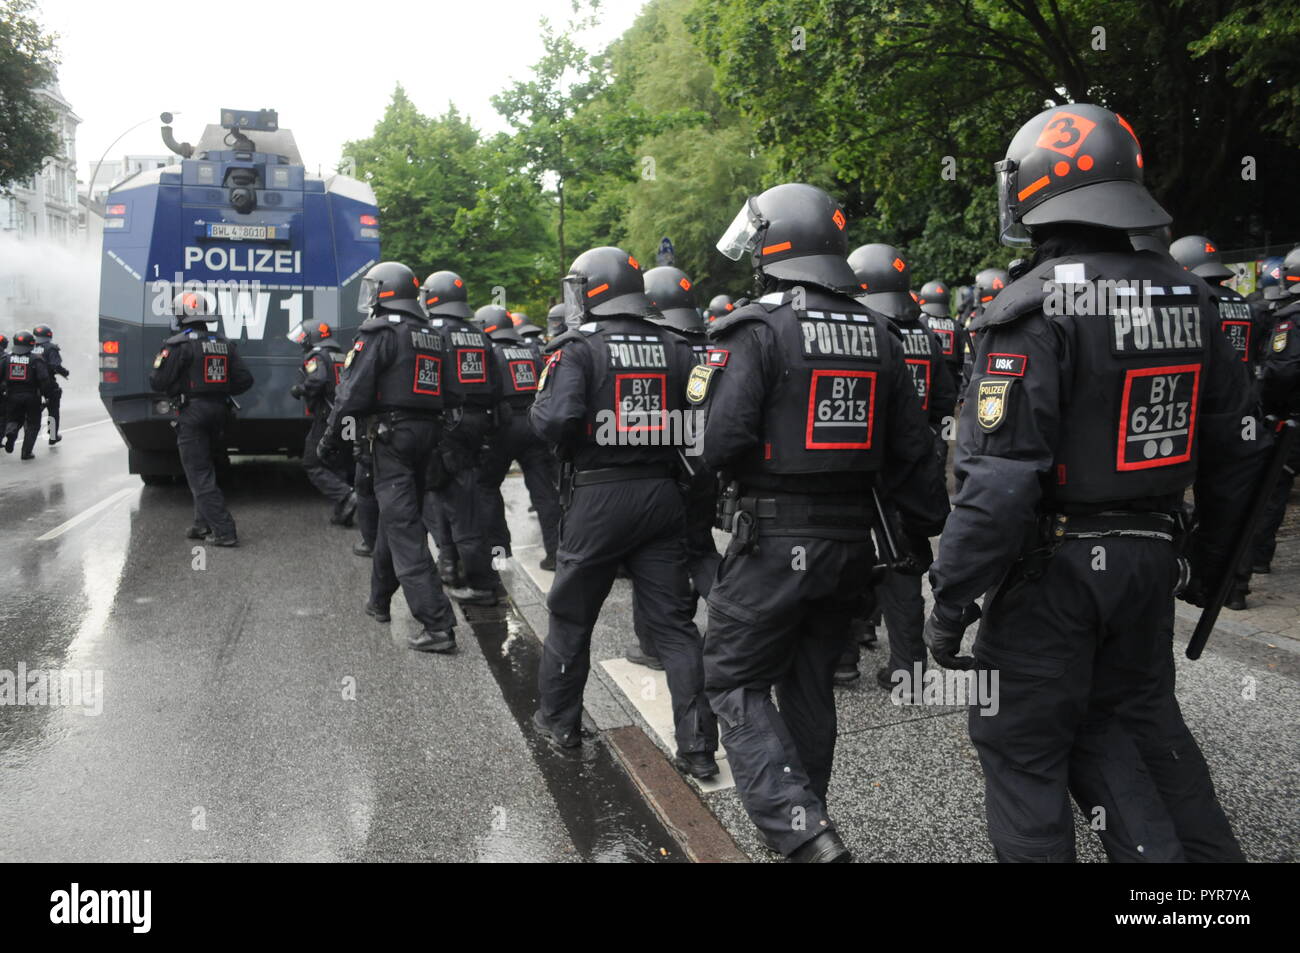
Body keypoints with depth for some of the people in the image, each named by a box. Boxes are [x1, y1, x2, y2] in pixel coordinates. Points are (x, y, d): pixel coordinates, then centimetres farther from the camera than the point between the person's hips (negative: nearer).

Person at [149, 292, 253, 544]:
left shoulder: (179, 345, -12)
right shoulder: (225, 344, 7)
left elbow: (158, 382, -14)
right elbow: (244, 380, 4)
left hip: (192, 413, -6)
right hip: (219, 411, 6)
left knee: (199, 476, -2)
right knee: (205, 469, 21)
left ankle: (224, 531, -7)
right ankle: (204, 523, 25)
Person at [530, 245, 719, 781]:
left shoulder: (577, 349, -8)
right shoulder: (675, 349, 6)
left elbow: (554, 421, -20)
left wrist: (538, 409, 1)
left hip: (597, 496, -3)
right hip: (662, 495, 4)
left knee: (571, 613, 15)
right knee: (672, 621, 8)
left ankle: (559, 720, 31)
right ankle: (697, 747, 9)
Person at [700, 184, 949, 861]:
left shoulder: (756, 329, -12)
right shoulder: (878, 336, 7)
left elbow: (722, 444, -20)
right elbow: (912, 452, 8)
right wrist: (931, 526, 18)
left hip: (772, 543, -6)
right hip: (851, 541, 7)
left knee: (737, 684, 7)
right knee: (810, 686, 19)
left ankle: (799, 828, -6)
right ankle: (805, 824, 33)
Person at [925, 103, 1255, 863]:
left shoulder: (1038, 307, -19)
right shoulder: (1189, 299, 5)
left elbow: (1002, 477, -24)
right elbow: (1235, 450, 11)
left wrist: (951, 600, -16)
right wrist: (1214, 559, 23)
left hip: (1055, 564, -7)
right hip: (1151, 556, 7)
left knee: (1023, 747, 8)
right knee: (1139, 718, 24)